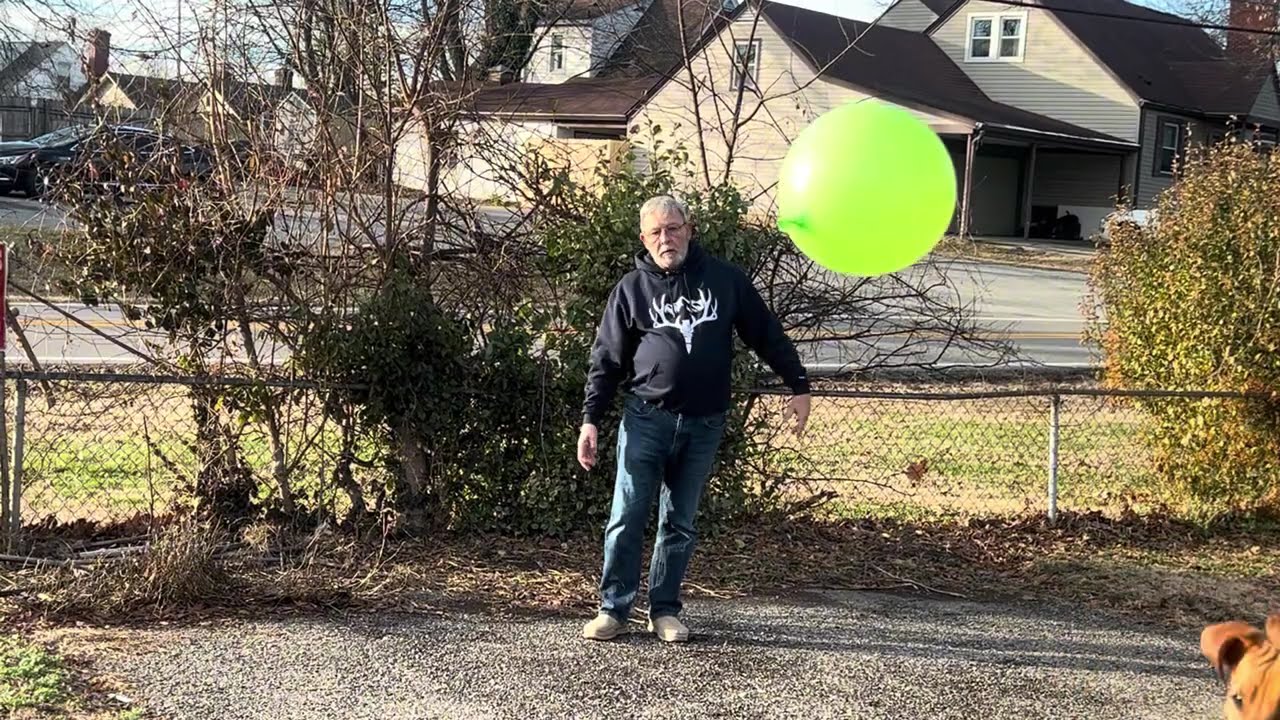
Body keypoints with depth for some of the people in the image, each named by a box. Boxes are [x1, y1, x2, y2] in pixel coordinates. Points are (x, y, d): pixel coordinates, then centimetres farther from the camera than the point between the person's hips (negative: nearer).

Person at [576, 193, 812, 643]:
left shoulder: (724, 279, 4)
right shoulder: (632, 288, 3)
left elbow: (767, 335, 10)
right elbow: (606, 360, 4)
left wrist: (798, 386, 6)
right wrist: (591, 420, -3)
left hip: (704, 425, 1)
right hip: (646, 418, -1)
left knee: (680, 524, 9)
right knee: (627, 518, -2)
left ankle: (665, 610, 18)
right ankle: (614, 608, 7)